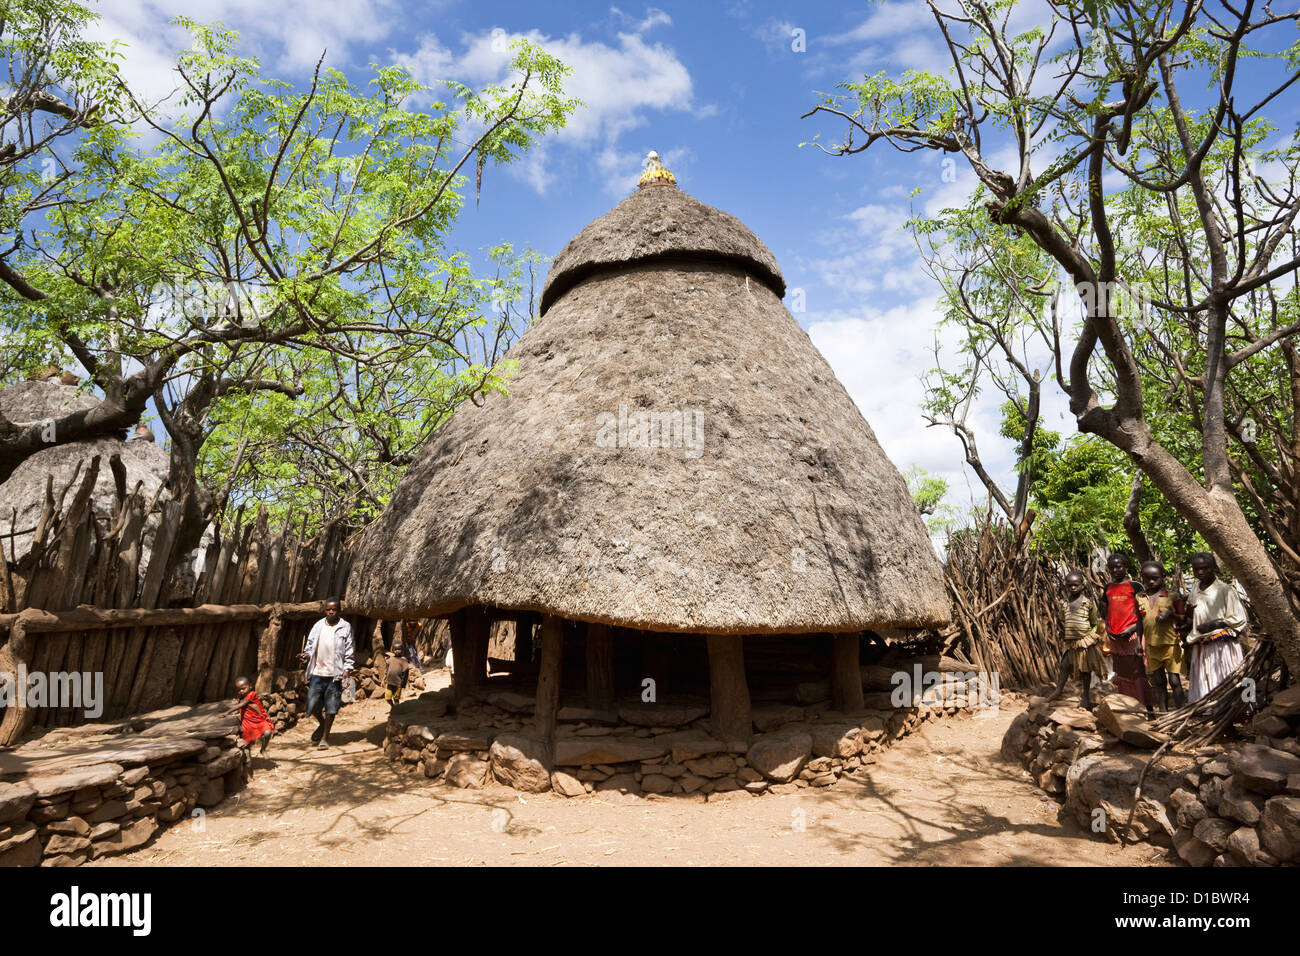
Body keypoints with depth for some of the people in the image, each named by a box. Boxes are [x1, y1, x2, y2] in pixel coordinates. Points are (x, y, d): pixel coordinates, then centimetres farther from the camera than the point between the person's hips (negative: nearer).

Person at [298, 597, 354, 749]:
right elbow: (310, 644, 13)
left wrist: (347, 669, -8)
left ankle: (325, 737, 17)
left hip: (335, 674, -3)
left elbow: (349, 651, 0)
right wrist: (306, 655, -8)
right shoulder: (318, 626, 7)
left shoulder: (345, 627, 0)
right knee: (312, 704, 4)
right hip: (317, 672, 3)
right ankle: (322, 724, 34)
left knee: (331, 707, 2)